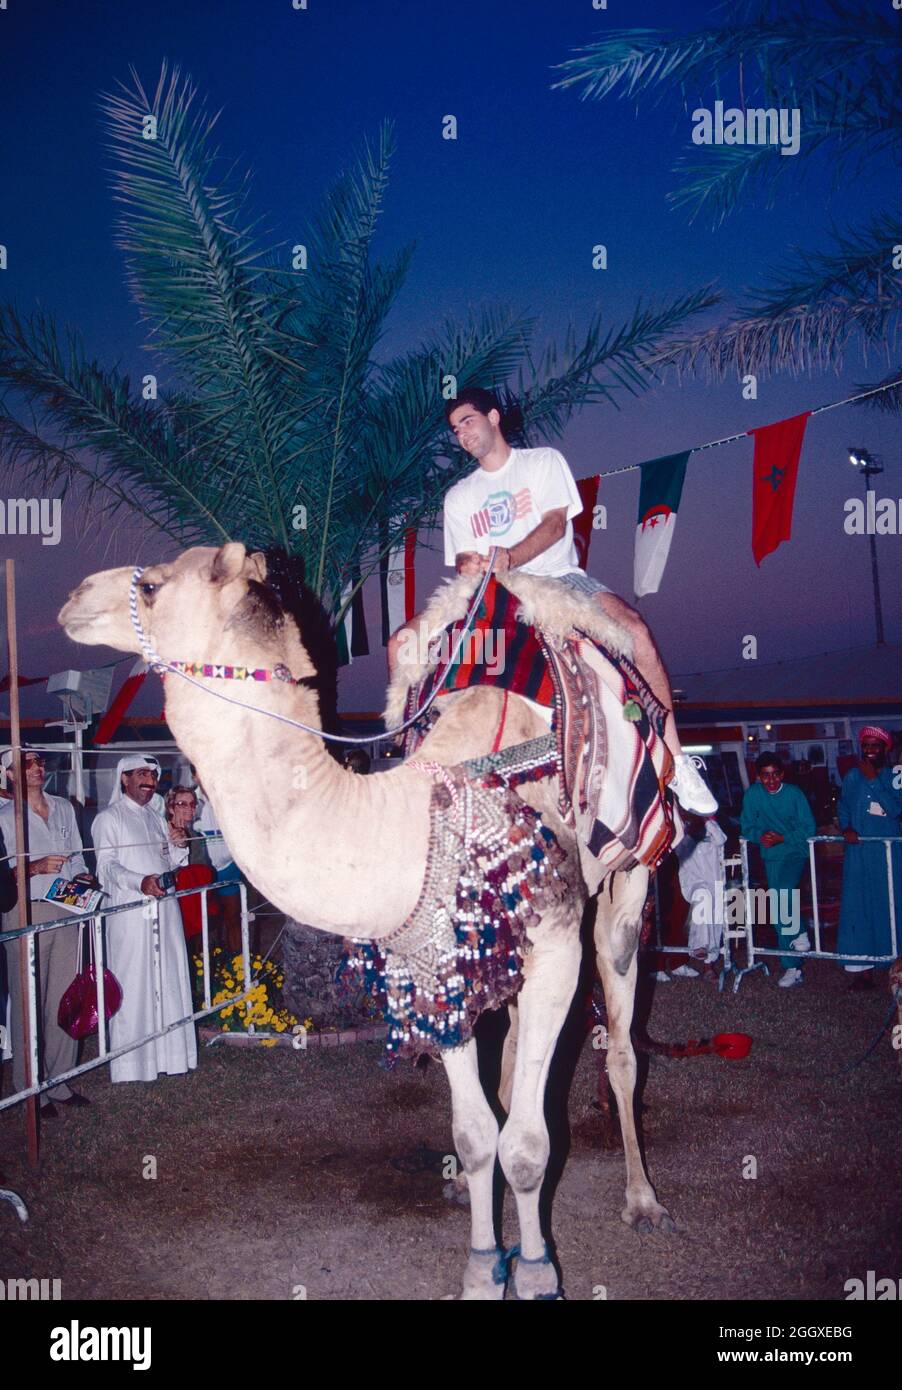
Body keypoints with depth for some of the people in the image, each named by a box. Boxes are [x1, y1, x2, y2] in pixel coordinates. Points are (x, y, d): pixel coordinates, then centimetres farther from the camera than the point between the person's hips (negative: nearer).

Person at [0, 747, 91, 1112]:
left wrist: (82, 877, 1)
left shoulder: (63, 809, 14)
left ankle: (60, 1082, 17)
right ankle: (30, 1090, 7)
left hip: (67, 911, 5)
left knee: (66, 1000, 7)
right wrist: (35, 868, -23)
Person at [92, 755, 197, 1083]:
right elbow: (107, 865, -14)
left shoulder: (153, 817, 21)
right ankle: (131, 1064, 2)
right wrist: (140, 882, -28)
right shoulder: (109, 818, -2)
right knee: (134, 985, -5)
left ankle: (169, 1053, 16)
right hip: (131, 914, -7)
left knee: (169, 983, 8)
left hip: (165, 908, 7)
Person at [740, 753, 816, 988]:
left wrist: (781, 838, -19)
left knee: (783, 890, -31)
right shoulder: (752, 794, -2)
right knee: (779, 909, 1)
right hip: (772, 856, 3)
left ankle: (799, 934, -8)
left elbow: (809, 828, -7)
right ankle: (791, 968, 6)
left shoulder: (794, 794, -7)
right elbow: (747, 827, 3)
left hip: (796, 852, -3)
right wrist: (760, 835, -19)